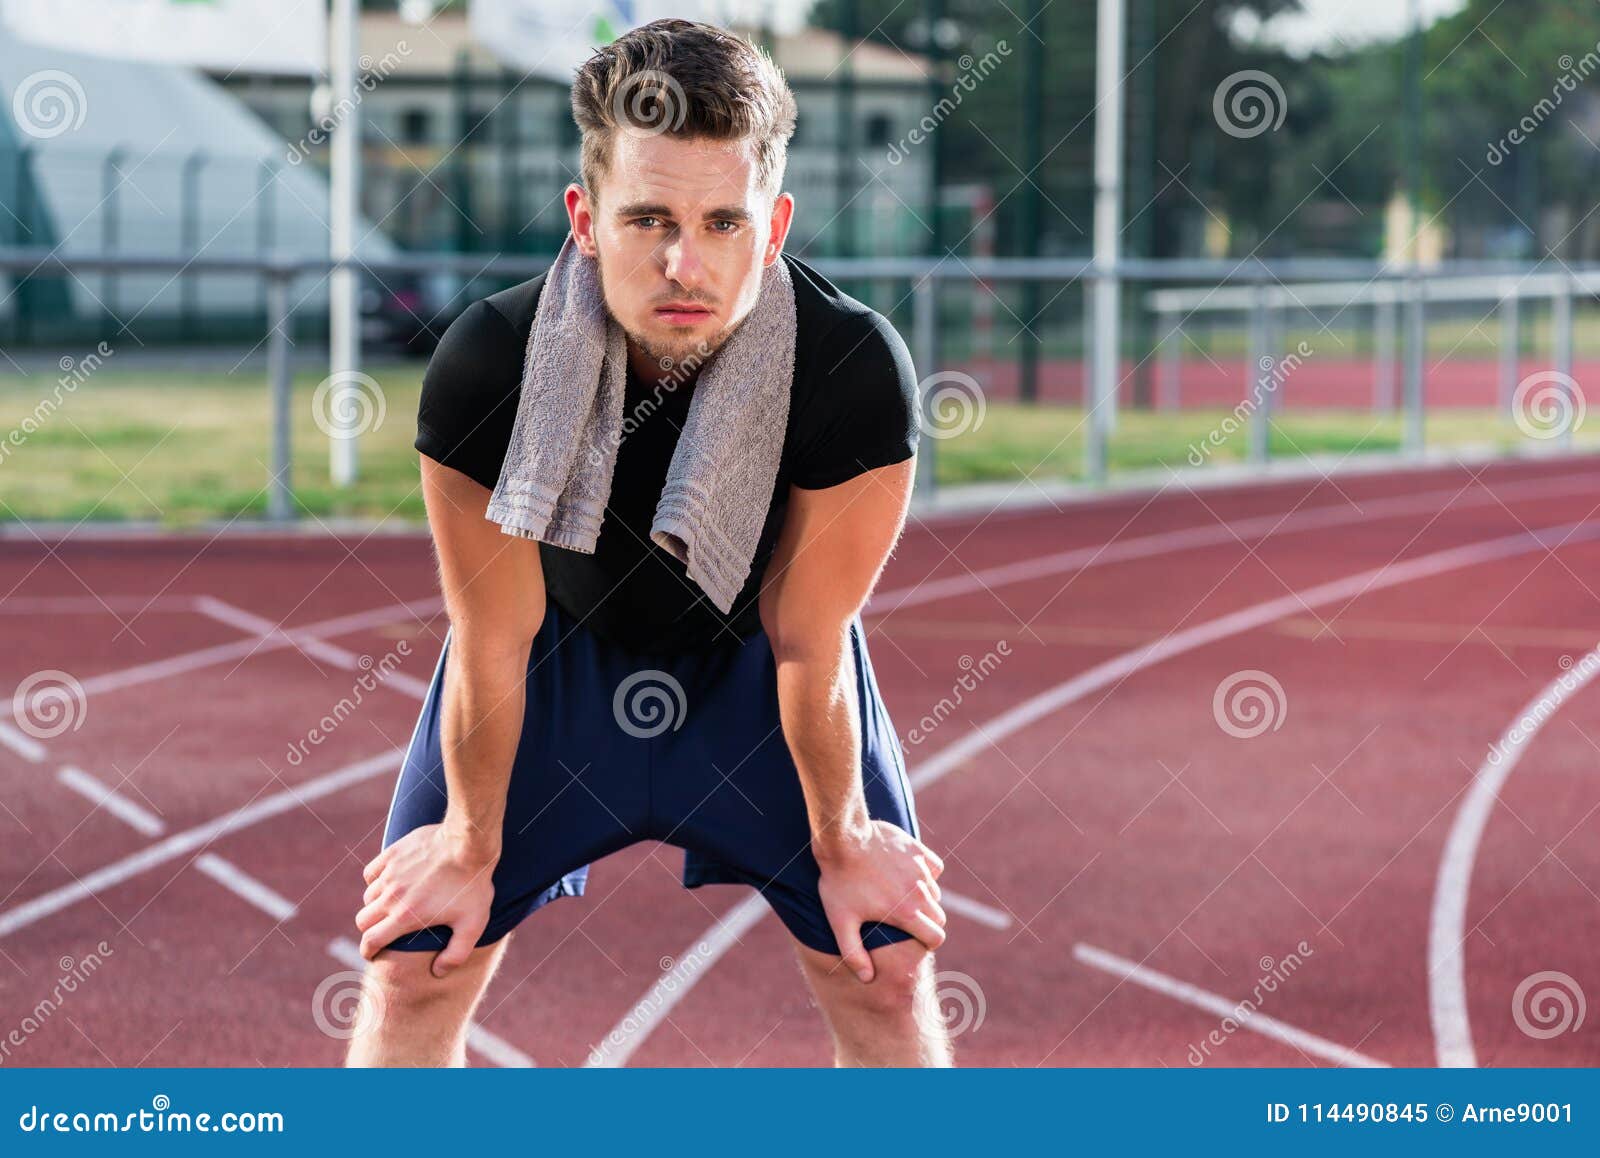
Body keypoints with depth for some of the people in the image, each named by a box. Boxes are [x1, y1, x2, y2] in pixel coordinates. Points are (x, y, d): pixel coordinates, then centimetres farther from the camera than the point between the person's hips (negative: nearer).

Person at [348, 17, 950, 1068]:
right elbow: (493, 649, -20)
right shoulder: (488, 367, -35)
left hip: (751, 655, 0)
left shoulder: (858, 368, -36)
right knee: (416, 971, -3)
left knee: (891, 972, -2)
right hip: (561, 637, 0)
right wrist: (471, 847, -7)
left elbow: (807, 647, -21)